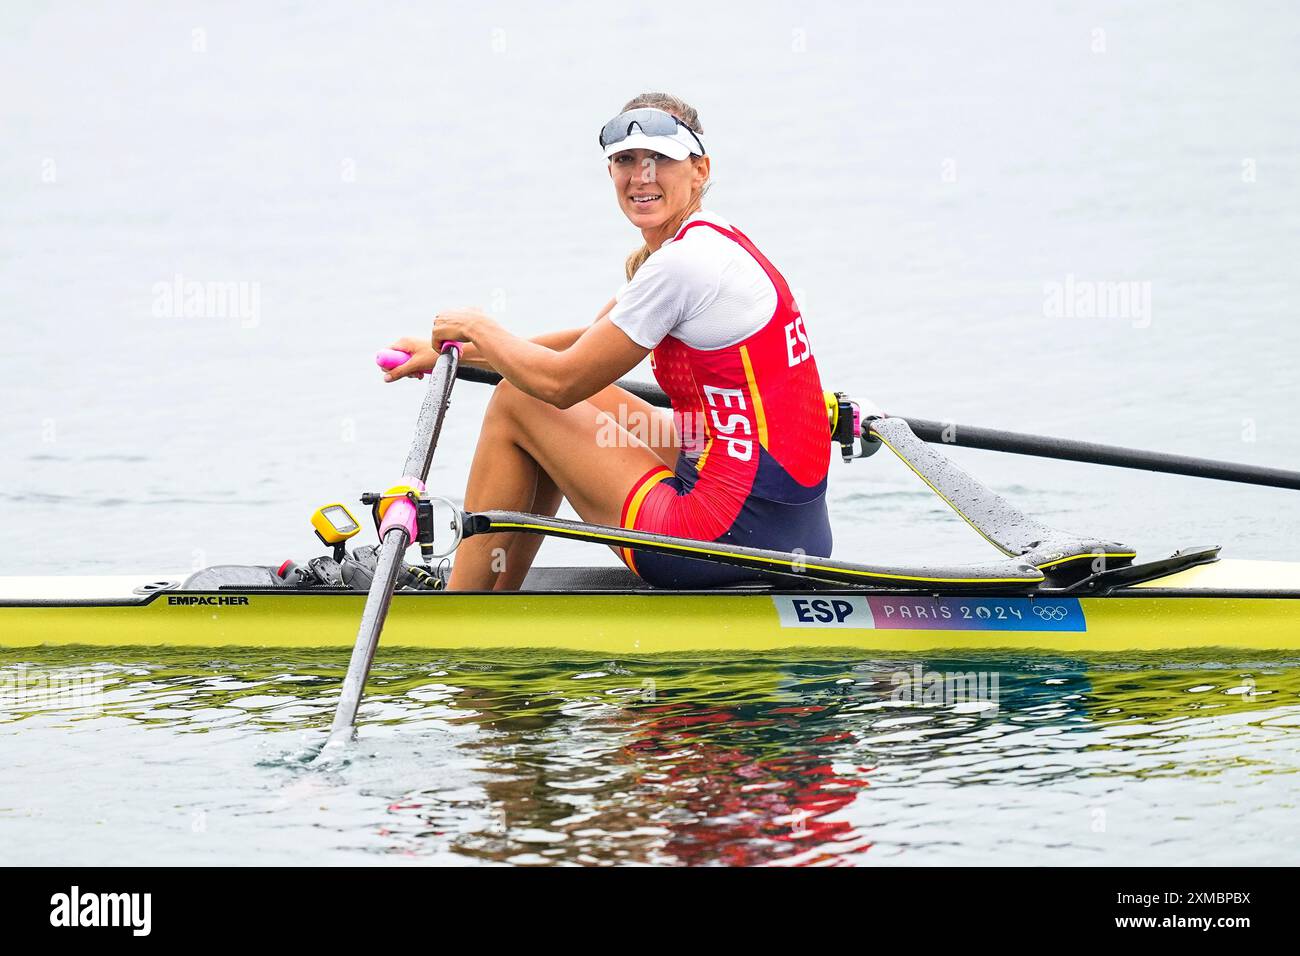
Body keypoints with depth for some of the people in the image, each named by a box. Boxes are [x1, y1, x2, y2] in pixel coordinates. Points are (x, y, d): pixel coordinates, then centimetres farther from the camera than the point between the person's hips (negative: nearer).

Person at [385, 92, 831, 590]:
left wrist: (476, 328, 9)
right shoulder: (712, 244, 14)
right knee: (585, 397, 26)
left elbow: (561, 382, -10)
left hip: (738, 527, -9)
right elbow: (592, 344, 25)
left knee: (515, 402, 5)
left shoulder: (681, 263, -15)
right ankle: (496, 593, 35)